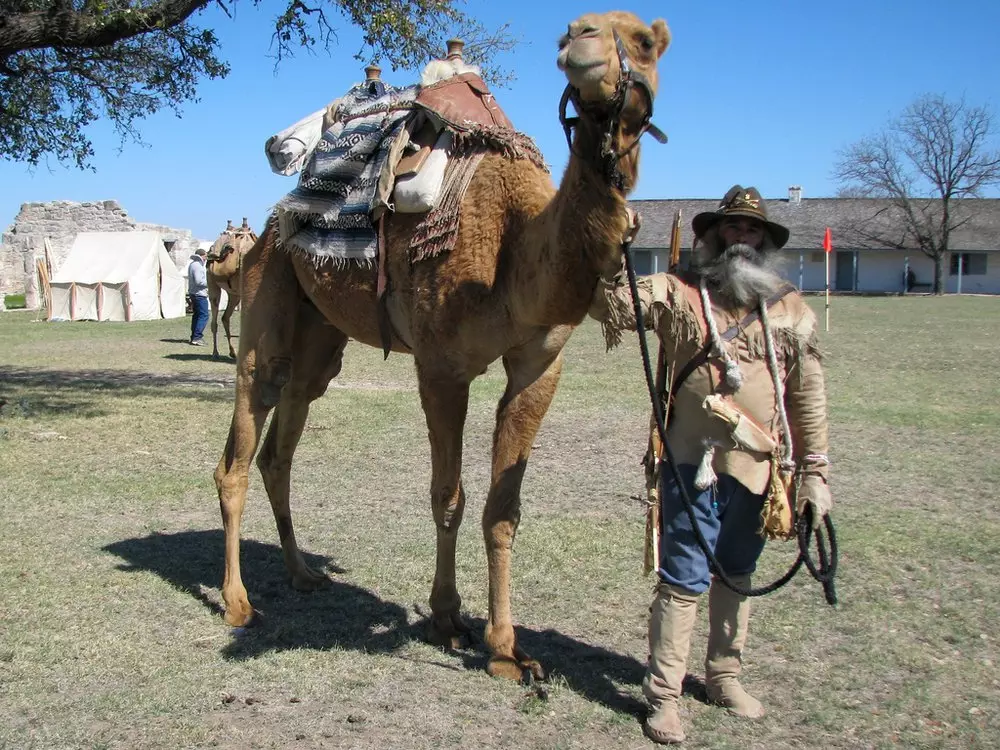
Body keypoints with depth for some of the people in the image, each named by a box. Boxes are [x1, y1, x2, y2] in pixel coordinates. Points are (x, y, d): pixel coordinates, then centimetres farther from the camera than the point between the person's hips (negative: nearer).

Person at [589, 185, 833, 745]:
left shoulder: (790, 309, 6)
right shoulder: (677, 293, -2)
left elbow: (808, 396, 8)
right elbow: (608, 300, -14)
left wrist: (814, 471, 6)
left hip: (756, 467, 4)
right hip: (692, 463, -3)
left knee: (738, 573, 18)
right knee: (685, 578, -1)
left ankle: (725, 676, 35)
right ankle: (664, 694, 12)